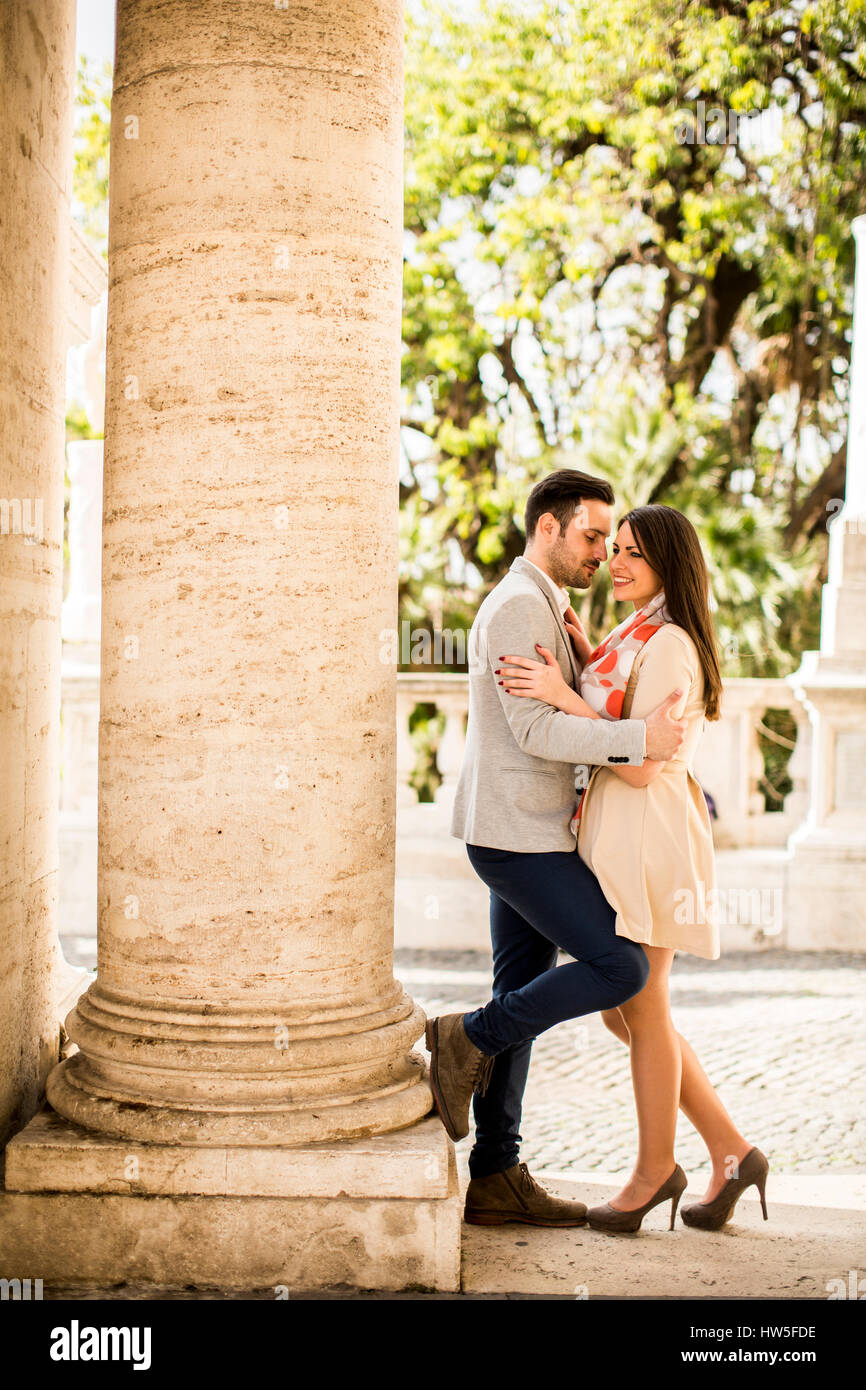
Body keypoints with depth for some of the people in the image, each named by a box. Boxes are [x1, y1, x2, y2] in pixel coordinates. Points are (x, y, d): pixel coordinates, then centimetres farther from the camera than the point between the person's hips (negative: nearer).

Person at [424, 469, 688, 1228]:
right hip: (518, 834, -10)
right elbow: (535, 730, -22)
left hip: (529, 833, 10)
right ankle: (467, 1040, 1)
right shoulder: (519, 605, -13)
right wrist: (639, 740, -27)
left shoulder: (542, 610, 20)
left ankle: (496, 1176, 14)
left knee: (523, 1001, 10)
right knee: (620, 968, -11)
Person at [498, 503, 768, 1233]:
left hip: (646, 834, -10)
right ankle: (731, 1151, 22)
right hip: (614, 834, 10)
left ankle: (654, 1169, 22)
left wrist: (561, 694, -21)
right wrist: (583, 655, 12)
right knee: (622, 1011, 14)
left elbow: (642, 763, -20)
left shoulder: (669, 644, -15)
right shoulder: (635, 635, 13)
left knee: (642, 1009, 5)